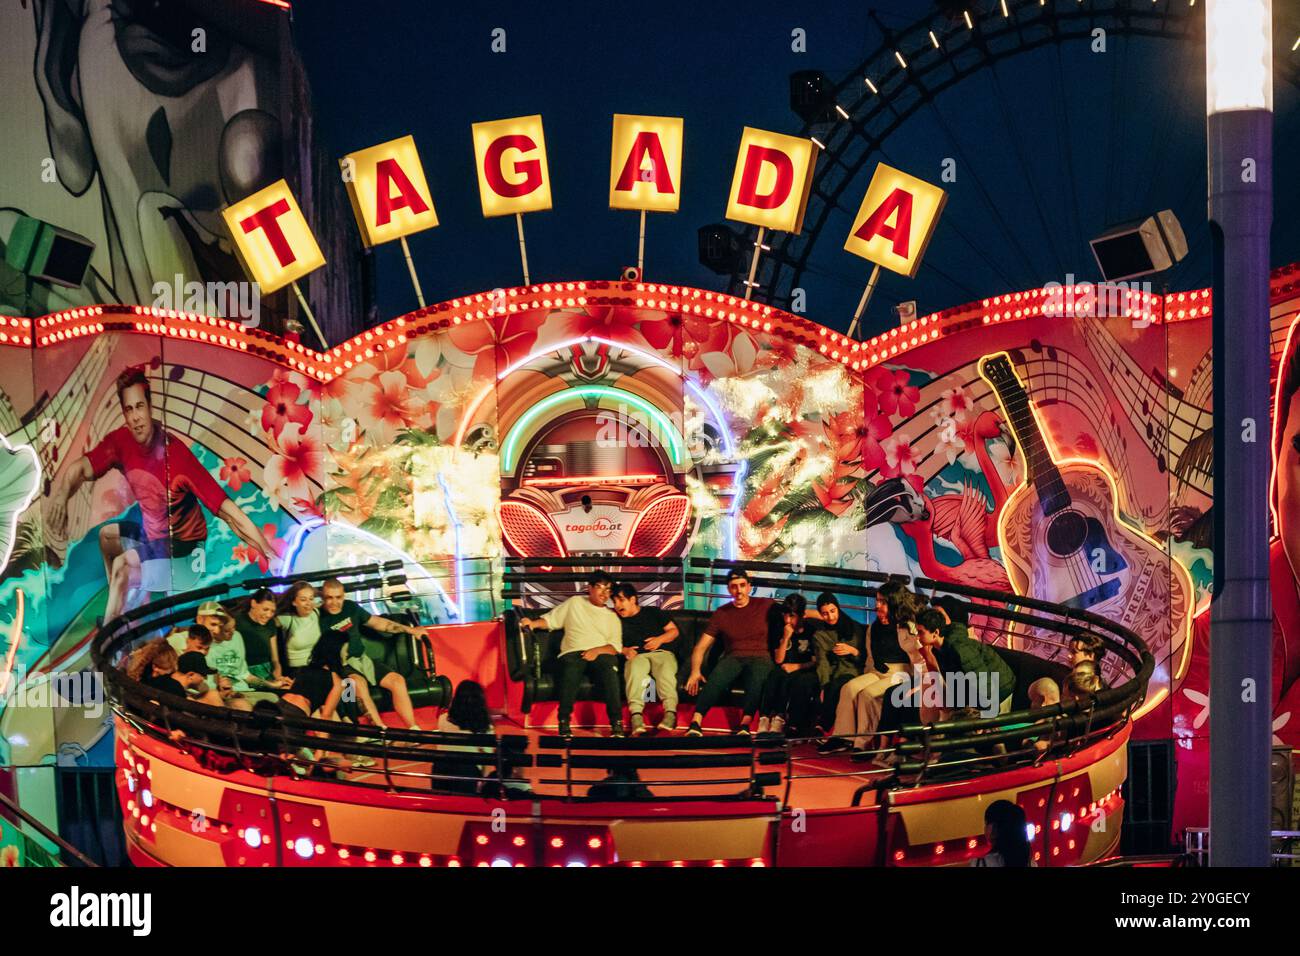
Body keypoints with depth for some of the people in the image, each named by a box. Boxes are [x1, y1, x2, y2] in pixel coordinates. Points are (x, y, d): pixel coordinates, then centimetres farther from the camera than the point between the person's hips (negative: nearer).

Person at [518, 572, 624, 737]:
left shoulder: (612, 616, 23)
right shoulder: (575, 603, 23)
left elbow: (616, 646, 11)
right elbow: (549, 620, 18)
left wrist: (597, 651, -9)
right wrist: (533, 623, -3)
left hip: (601, 654, 1)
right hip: (573, 652, -1)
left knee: (609, 672, -35)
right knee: (570, 672, -37)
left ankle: (617, 724, -36)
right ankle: (564, 722, -33)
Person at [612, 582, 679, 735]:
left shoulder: (653, 613, 17)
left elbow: (674, 631, 15)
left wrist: (660, 639, -2)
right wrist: (624, 650, -3)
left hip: (661, 653, 0)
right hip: (637, 656, 0)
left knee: (665, 670, -36)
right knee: (634, 669, -37)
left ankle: (670, 712, -49)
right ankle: (636, 715, -51)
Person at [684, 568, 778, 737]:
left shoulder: (766, 606, 12)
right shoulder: (721, 614, 15)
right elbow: (701, 647, 12)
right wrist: (695, 670, -6)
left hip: (761, 658, -1)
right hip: (733, 658, 1)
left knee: (756, 678, -39)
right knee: (717, 677, -35)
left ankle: (744, 725, -52)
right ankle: (695, 723, -47)